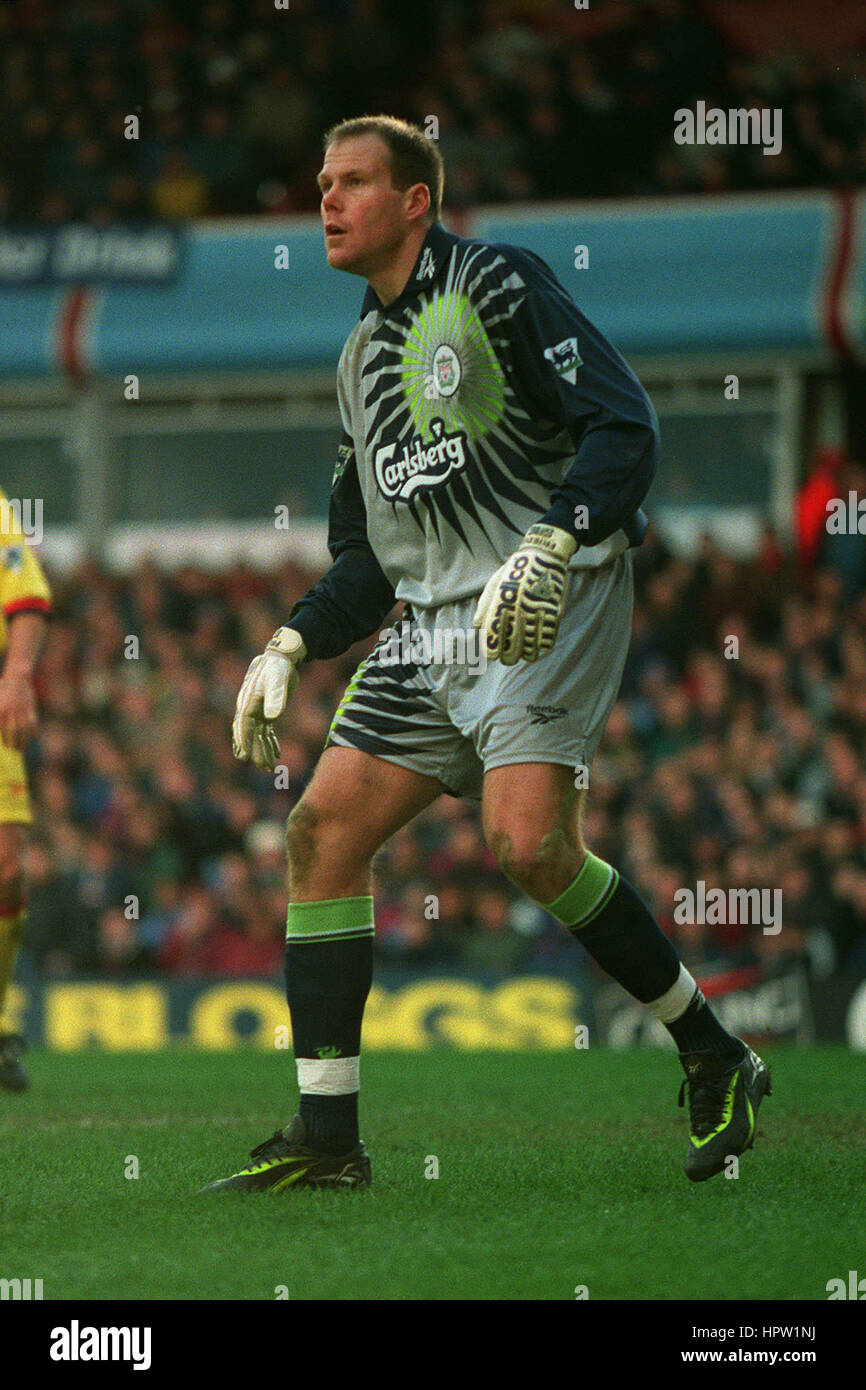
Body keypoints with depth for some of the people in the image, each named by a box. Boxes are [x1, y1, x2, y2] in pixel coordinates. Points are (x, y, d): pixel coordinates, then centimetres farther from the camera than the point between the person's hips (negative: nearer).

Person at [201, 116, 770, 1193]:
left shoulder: (496, 285, -4)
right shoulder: (362, 356, 20)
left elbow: (624, 428, -12)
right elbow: (366, 557, 26)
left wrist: (552, 545, -26)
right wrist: (291, 648, 13)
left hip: (548, 609, -8)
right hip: (431, 625, 8)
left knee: (528, 840, -24)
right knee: (323, 827, -4)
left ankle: (714, 1060, -5)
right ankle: (326, 1136, 0)